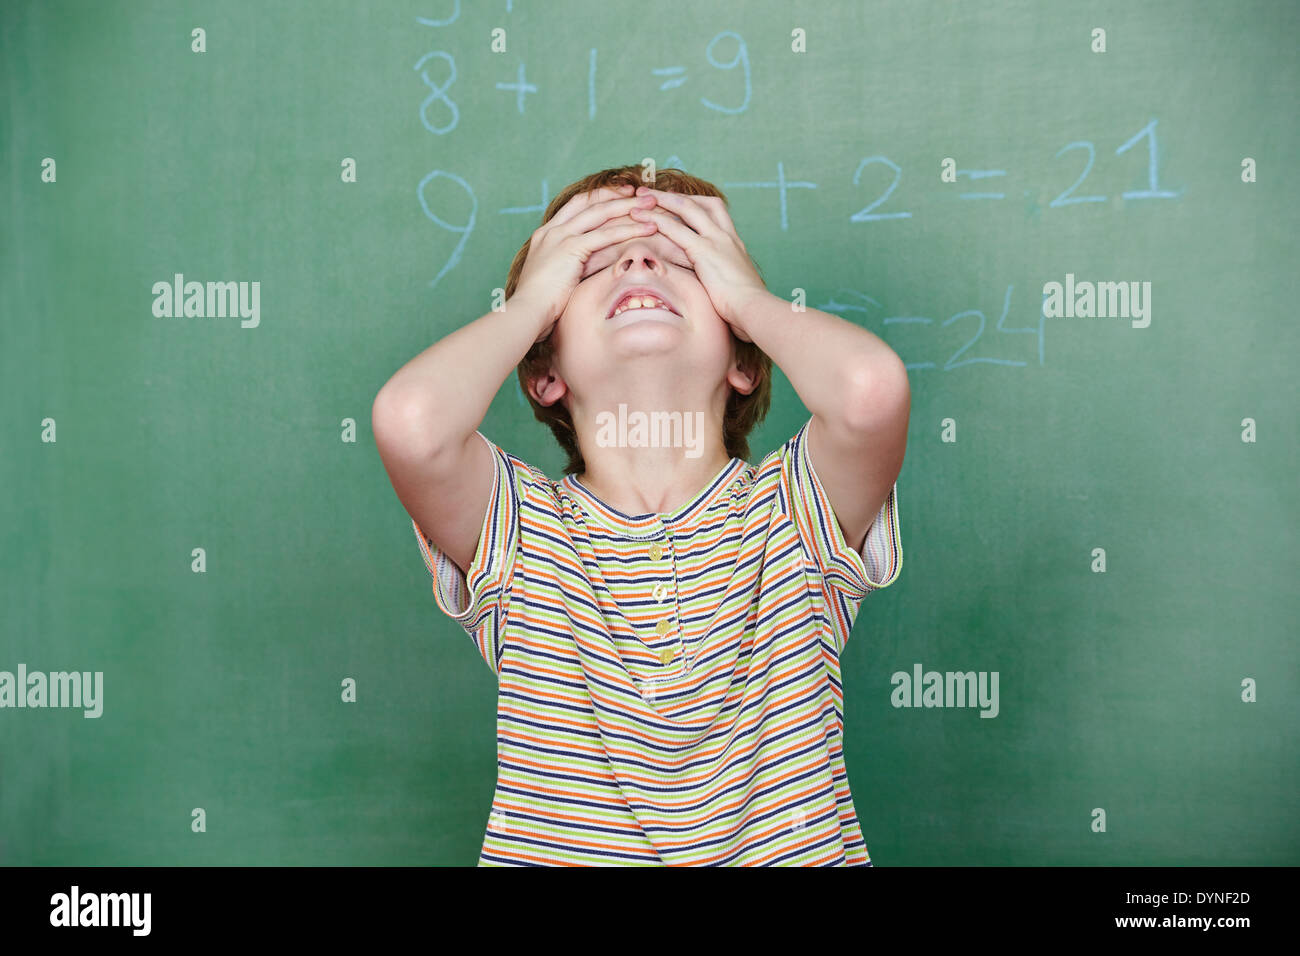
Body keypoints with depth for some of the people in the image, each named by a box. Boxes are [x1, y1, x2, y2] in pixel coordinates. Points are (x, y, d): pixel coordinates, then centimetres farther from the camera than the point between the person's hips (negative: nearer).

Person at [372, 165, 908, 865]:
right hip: (549, 853, -1)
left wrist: (751, 296, -1)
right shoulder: (517, 524, 0)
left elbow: (872, 387, -19)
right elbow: (410, 419, -18)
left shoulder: (794, 510, 0)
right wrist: (528, 301, -1)